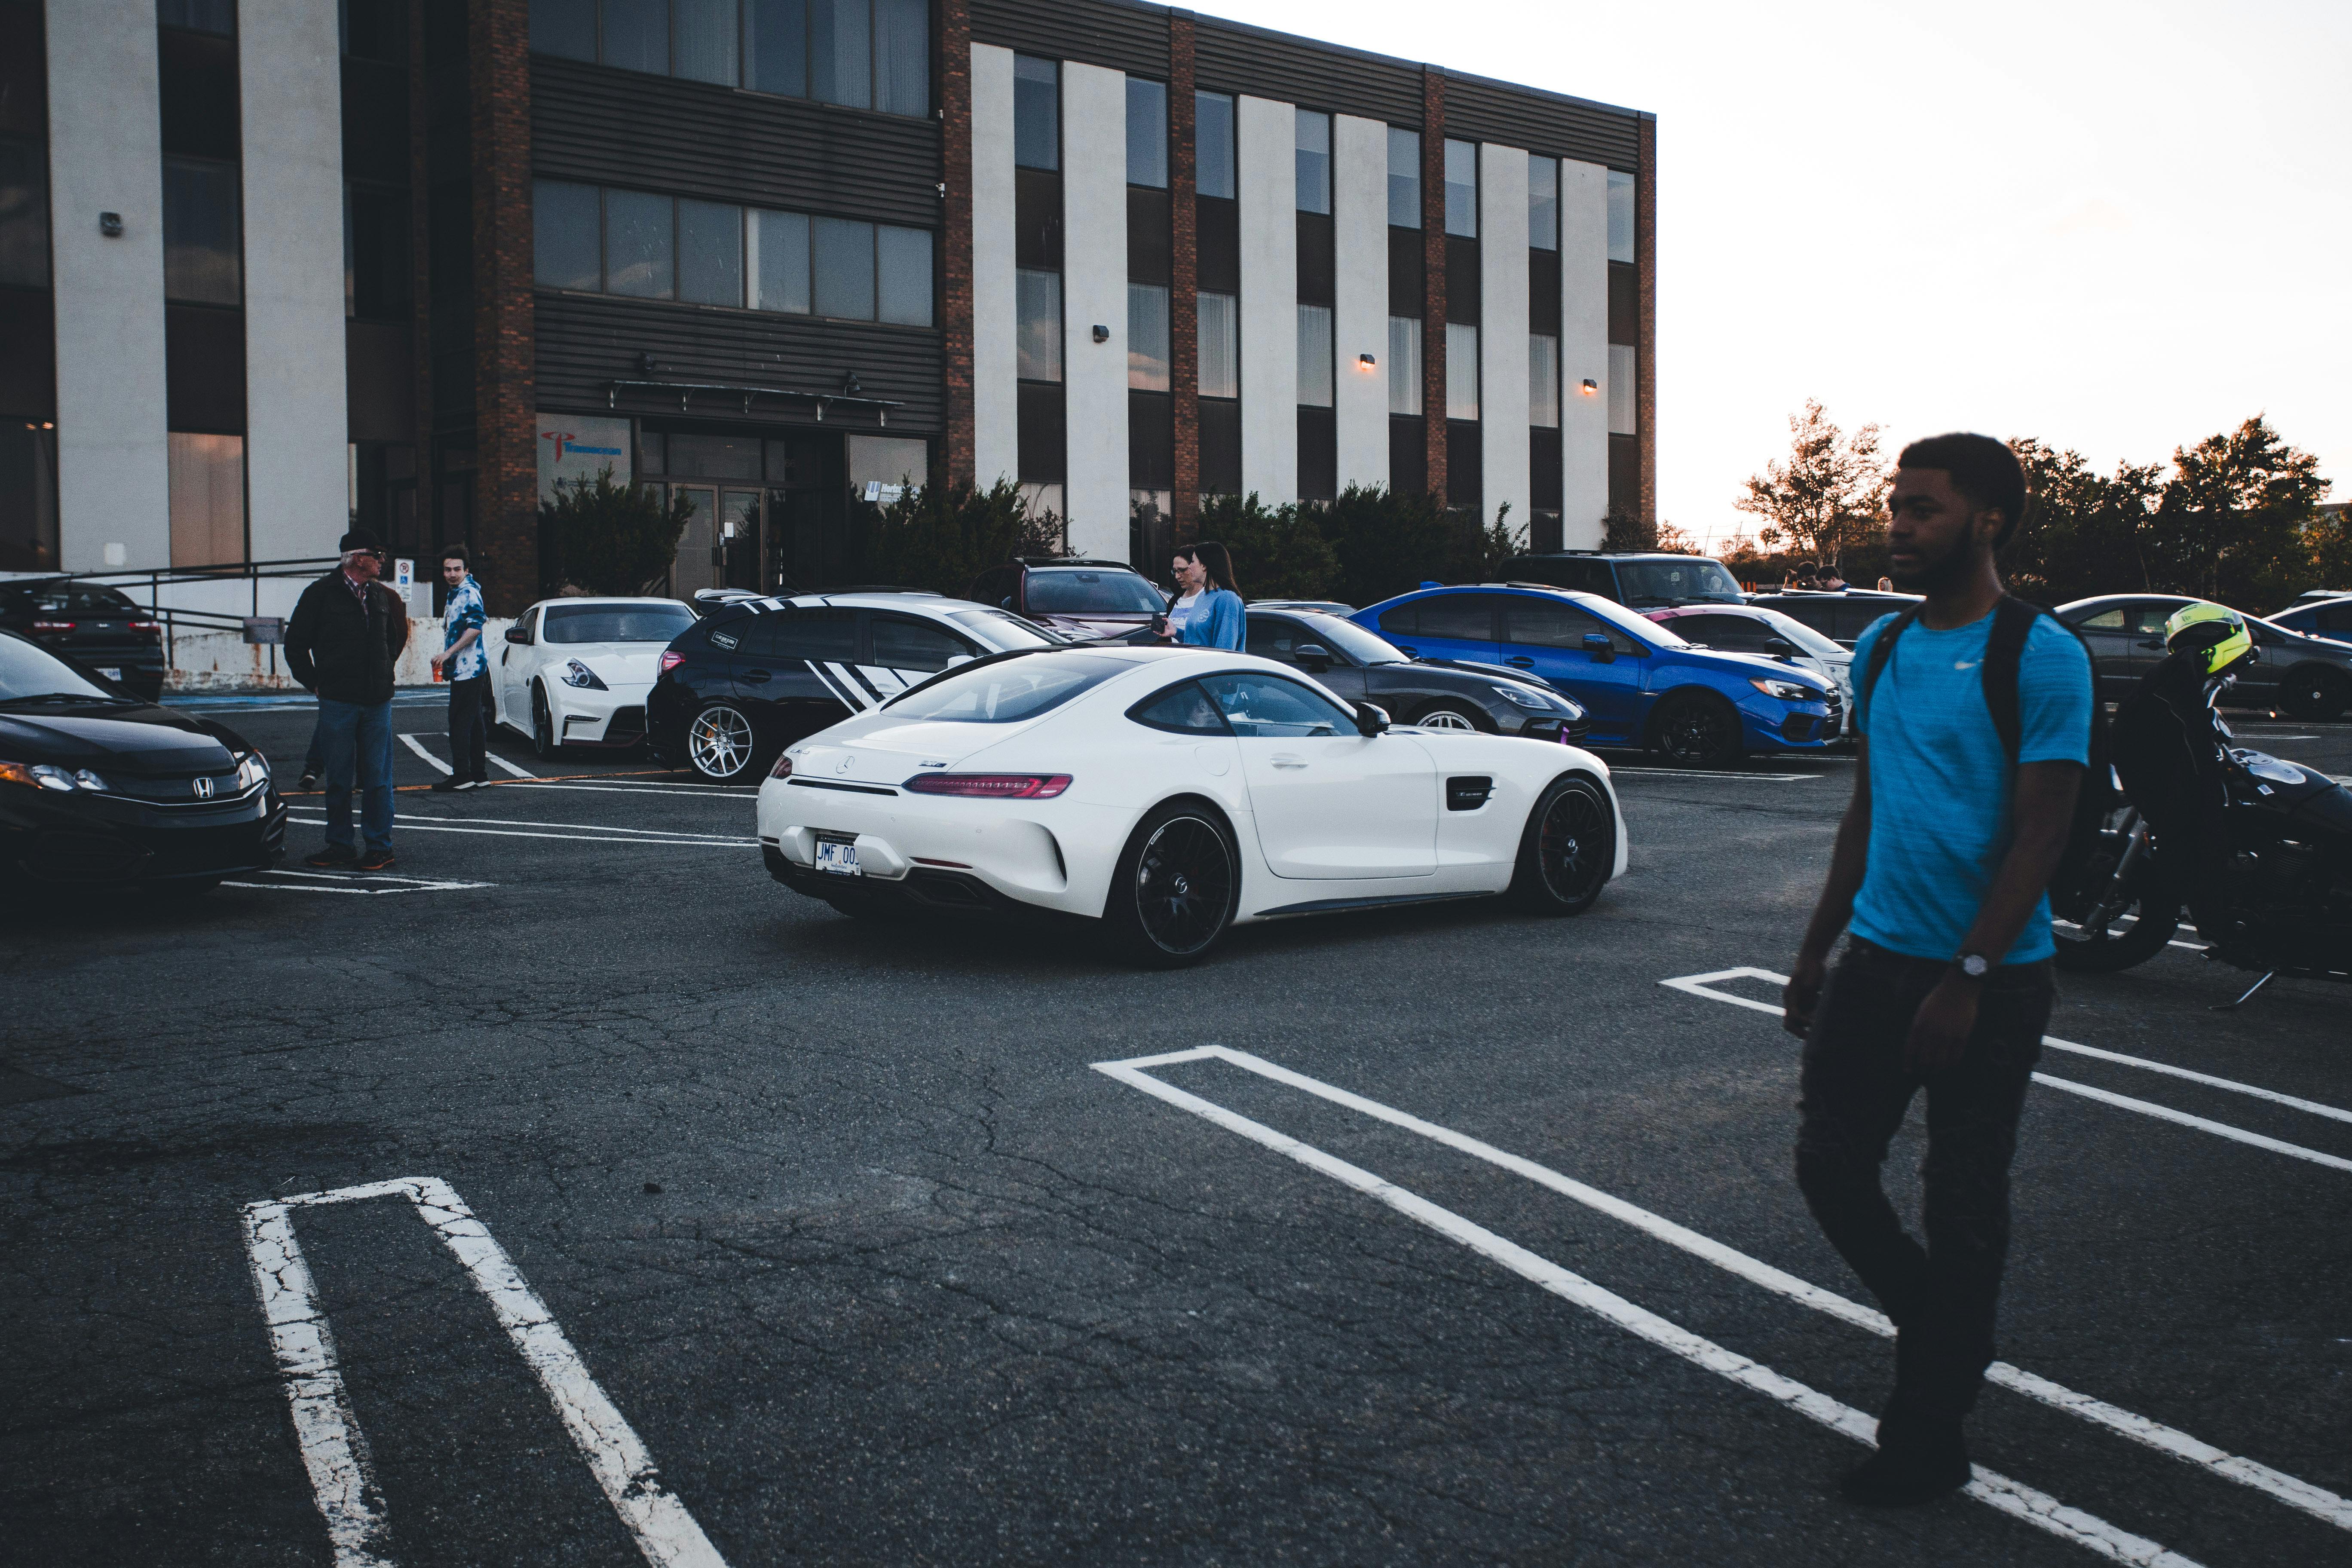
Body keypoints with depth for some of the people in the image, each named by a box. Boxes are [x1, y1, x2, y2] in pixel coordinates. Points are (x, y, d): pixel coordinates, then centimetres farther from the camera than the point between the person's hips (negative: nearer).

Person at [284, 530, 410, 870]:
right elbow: (295, 644, 3)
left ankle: (379, 846, 7)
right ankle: (340, 845, 14)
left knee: (377, 778, 2)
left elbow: (393, 641, 26)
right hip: (338, 702, -3)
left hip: (378, 701, 3)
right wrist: (314, 683, 2)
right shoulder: (321, 593, -2)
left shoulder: (381, 596, 11)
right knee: (339, 778, 5)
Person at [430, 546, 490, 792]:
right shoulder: (455, 594, 21)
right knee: (474, 723, 10)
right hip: (463, 668, 10)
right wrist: (445, 659, 25)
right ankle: (479, 774, 13)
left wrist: (448, 653, -22)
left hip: (468, 668, -10)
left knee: (460, 723, -10)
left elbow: (475, 628, -22)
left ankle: (461, 776, -8)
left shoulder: (469, 592, -11)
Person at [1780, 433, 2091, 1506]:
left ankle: (1928, 1439, 17)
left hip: (1991, 978, -6)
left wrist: (1967, 978, -20)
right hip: (1877, 958, 6)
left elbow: (2040, 833, -15)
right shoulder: (1881, 648, 9)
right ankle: (1941, 1329, 33)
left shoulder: (2041, 657, -11)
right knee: (1829, 1165, 6)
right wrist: (1815, 952, 15)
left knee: (1963, 1204, 4)